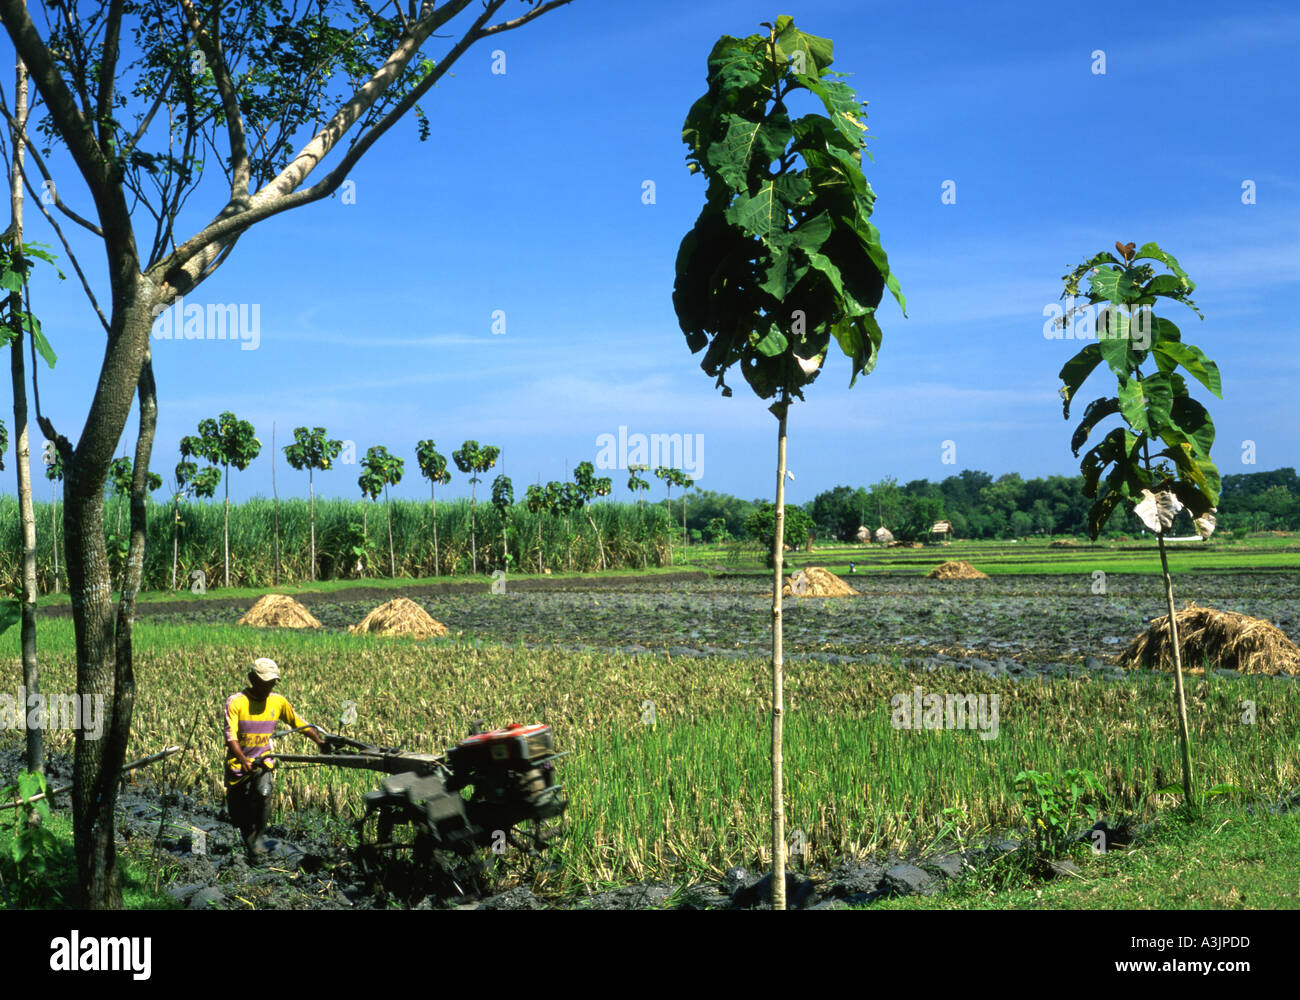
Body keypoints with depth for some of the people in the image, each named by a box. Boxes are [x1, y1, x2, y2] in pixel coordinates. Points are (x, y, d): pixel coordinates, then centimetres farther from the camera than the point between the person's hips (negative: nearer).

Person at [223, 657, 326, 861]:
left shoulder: (278, 702, 0)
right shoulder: (236, 702, -12)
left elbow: (300, 724, 10)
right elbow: (230, 737, -18)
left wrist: (321, 741, -2)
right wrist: (243, 760, -33)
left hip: (263, 761, 1)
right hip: (237, 764, -1)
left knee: (264, 792, -28)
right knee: (239, 812, 5)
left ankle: (257, 837, -10)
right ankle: (252, 849, 30)